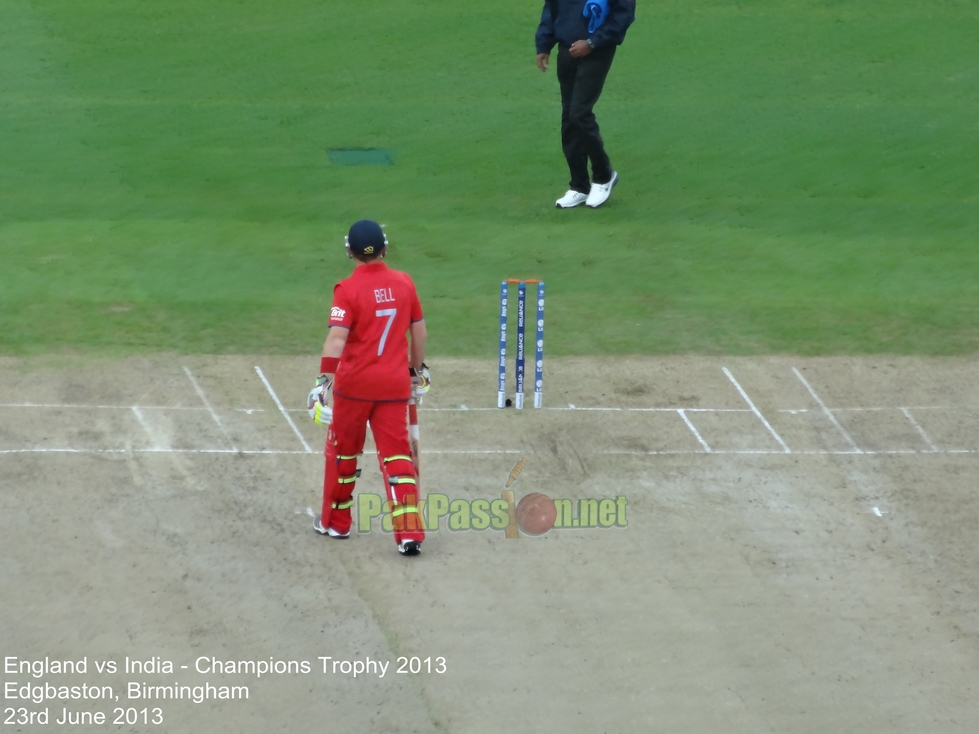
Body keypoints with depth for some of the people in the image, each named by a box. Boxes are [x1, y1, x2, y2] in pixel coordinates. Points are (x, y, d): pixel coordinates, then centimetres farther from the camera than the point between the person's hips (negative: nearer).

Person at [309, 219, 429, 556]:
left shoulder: (348, 289, -11)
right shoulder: (403, 283, 2)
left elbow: (336, 339, -20)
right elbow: (419, 330, 11)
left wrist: (324, 381, -20)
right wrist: (418, 369, 24)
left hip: (354, 383, -3)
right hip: (395, 384, 3)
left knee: (343, 451, 15)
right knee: (396, 454, 2)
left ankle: (335, 522, 28)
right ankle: (409, 532, -10)